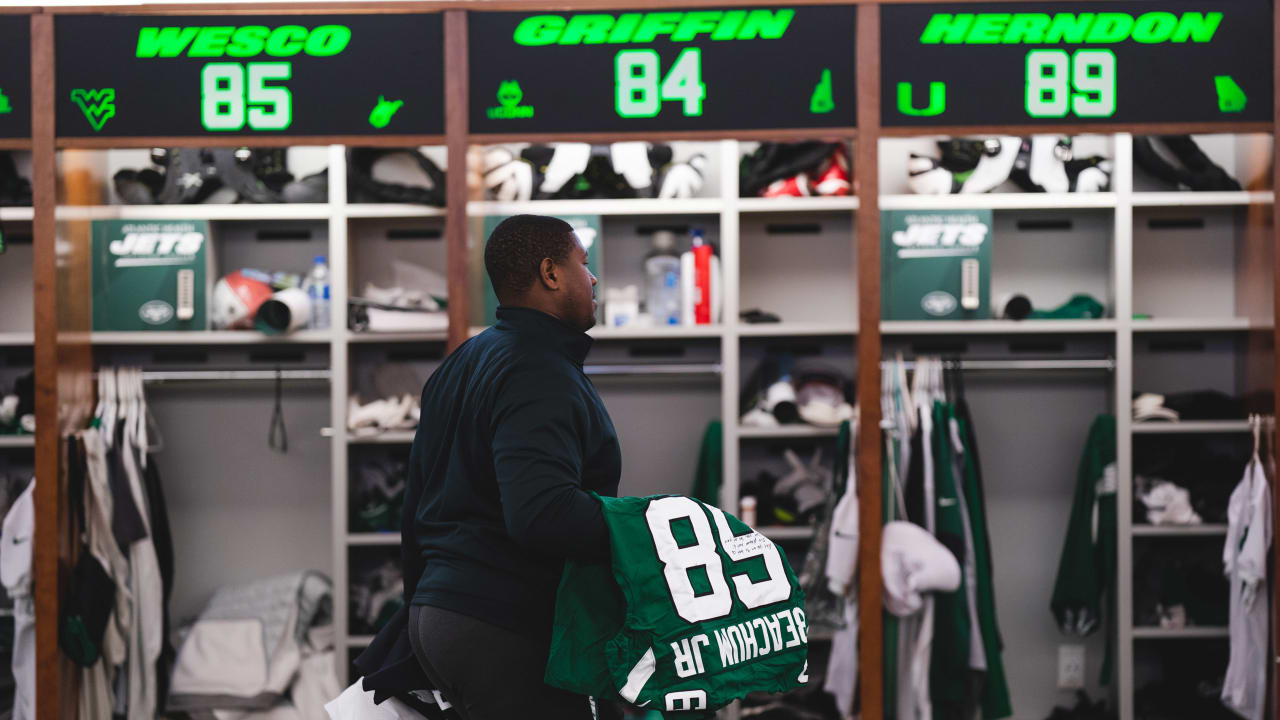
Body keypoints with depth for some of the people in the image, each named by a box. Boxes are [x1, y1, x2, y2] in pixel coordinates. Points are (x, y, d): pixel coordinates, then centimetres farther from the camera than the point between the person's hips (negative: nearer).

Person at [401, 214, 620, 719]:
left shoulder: (462, 363, 18)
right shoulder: (541, 375, -14)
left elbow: (416, 507, 24)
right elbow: (541, 512, -29)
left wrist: (421, 608, 32)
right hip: (506, 632, -10)